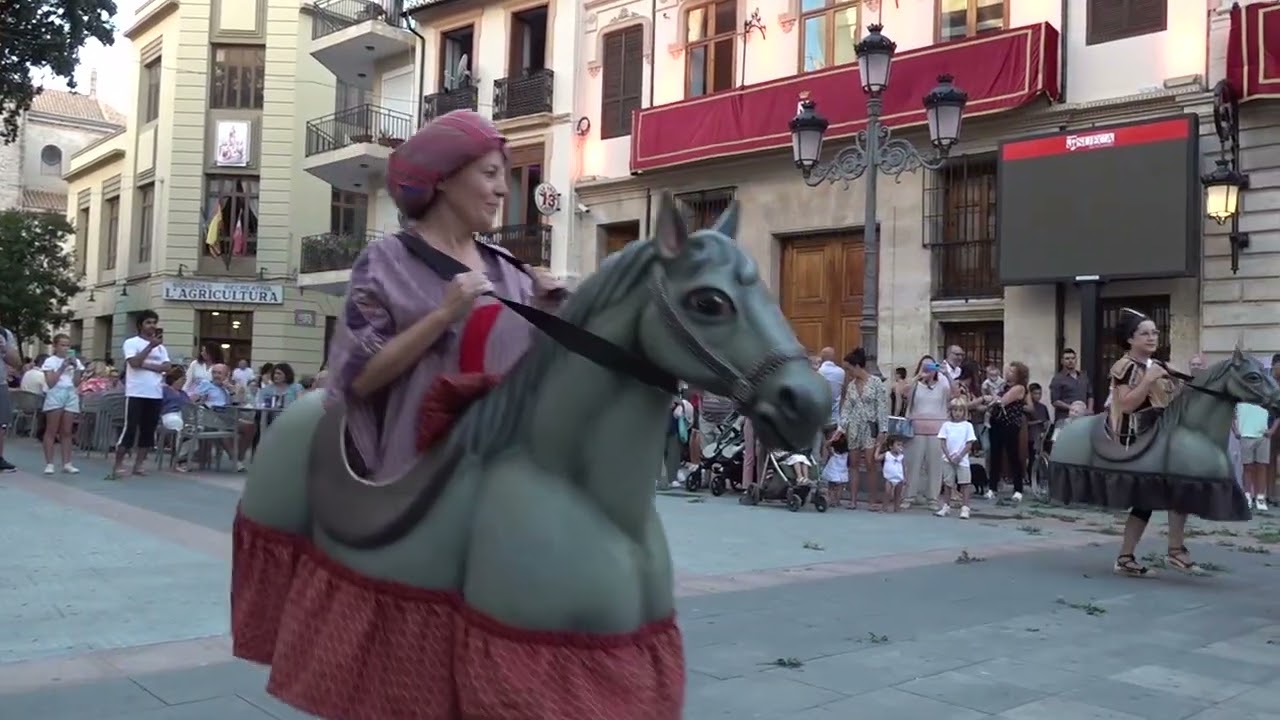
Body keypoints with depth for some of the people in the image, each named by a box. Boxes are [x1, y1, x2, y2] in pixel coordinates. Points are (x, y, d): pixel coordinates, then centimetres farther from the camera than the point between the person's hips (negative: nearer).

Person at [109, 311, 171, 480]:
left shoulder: (161, 347, 14)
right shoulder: (131, 343, 0)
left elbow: (166, 367, 1)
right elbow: (134, 362, -16)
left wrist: (146, 365, -11)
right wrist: (151, 345, -17)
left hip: (156, 394, 5)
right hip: (136, 394, -5)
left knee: (149, 431, 6)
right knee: (130, 429, -7)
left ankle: (138, 465, 13)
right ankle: (117, 466, -2)